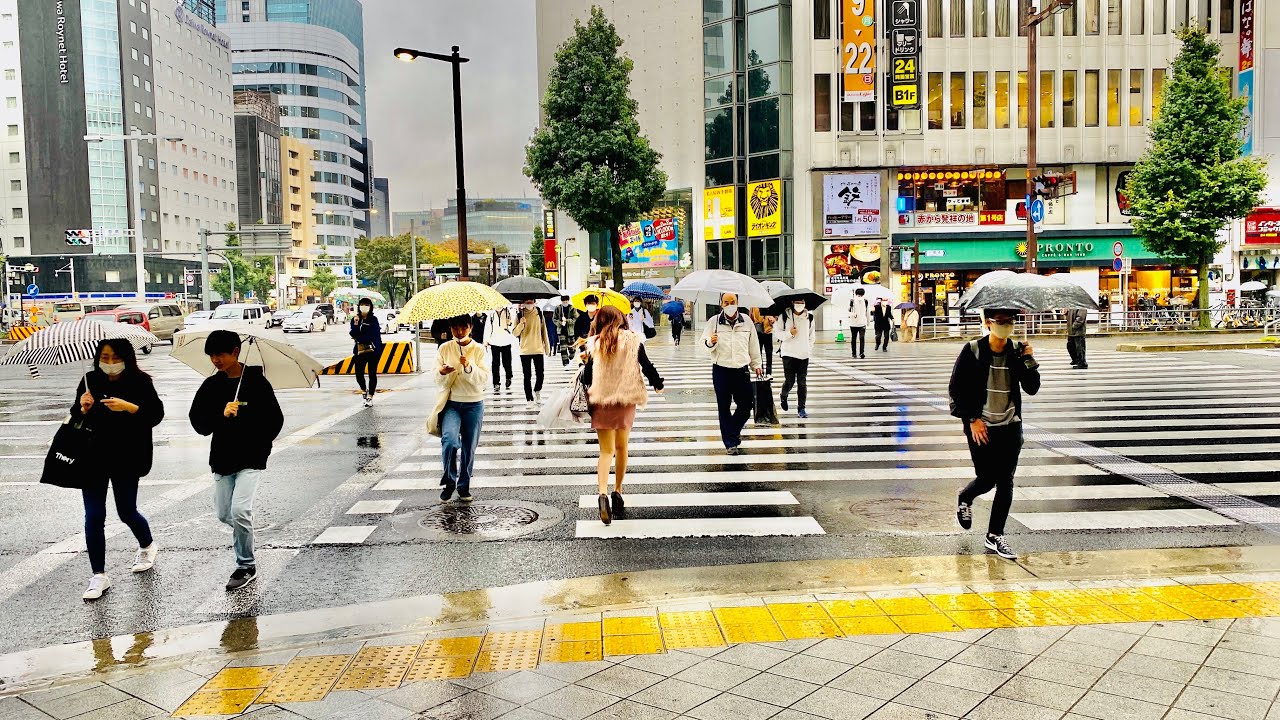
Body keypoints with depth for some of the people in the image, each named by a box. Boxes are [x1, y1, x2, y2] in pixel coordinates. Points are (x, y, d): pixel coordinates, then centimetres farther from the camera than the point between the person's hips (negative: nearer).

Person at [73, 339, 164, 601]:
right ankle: (99, 576, 8)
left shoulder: (140, 381, -5)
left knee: (127, 512, 9)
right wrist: (83, 409, -17)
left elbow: (157, 413, -11)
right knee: (93, 517, -1)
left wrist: (129, 407, -26)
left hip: (127, 460, -2)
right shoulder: (90, 381, 2)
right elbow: (75, 419, 5)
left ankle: (147, 546, 41)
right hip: (93, 458, 2)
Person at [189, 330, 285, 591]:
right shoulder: (211, 385, 3)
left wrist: (259, 447, -7)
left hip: (251, 459, -5)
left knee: (240, 511, -16)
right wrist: (221, 415, -19)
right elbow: (197, 420, -1)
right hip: (222, 459, 5)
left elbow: (275, 420, 0)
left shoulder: (257, 382, -6)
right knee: (224, 514, 11)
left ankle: (246, 567, -1)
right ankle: (244, 533, 44)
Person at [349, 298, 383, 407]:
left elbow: (373, 335, -10)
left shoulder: (374, 319, -3)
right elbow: (353, 335, -5)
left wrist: (359, 339, -7)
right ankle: (364, 390, 28)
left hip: (373, 350, -2)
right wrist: (356, 323, -18)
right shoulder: (355, 319, 5)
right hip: (360, 351, 2)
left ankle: (370, 397, 12)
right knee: (359, 374, -2)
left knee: (372, 373, 1)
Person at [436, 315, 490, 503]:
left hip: (474, 404, 1)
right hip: (451, 404, 0)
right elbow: (437, 380, 4)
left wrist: (469, 366, -24)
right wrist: (442, 373, -19)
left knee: (469, 447, 7)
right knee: (449, 439, -23)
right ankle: (449, 480, -4)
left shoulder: (479, 349, 0)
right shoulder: (445, 348, 3)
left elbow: (484, 380, -8)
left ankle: (464, 486, 25)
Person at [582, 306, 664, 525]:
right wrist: (657, 384, 17)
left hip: (601, 402, -1)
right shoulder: (633, 340, -2)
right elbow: (647, 366, 0)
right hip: (626, 400, 1)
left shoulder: (595, 344, -4)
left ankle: (603, 493, -18)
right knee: (621, 447, 18)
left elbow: (587, 375, -4)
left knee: (606, 451, 2)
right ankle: (617, 491, 22)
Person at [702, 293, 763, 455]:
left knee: (747, 404, 5)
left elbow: (753, 345, 15)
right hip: (721, 370, -2)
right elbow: (704, 343, 1)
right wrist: (710, 342, -22)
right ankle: (730, 443, 10)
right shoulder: (714, 322, 0)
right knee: (724, 407, 1)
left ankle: (733, 431, 31)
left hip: (742, 370, 2)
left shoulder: (746, 321, 6)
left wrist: (756, 365, 17)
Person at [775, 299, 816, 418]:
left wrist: (809, 348, 7)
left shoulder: (809, 317, 6)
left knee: (802, 382, 2)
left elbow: (812, 335, 17)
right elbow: (777, 332, 0)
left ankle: (801, 408, 9)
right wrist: (789, 333, -16)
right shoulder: (784, 316, -3)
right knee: (789, 381, -4)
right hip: (788, 353, -3)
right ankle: (784, 397, 29)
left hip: (804, 355, 3)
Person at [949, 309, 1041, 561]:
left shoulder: (1017, 351, 1)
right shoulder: (972, 351, -7)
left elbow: (1032, 388, 0)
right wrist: (972, 418, -9)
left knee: (1006, 482, 1)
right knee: (987, 479, 0)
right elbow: (956, 388, -5)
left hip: (1010, 426, 3)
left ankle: (995, 535, 14)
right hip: (981, 426, -3)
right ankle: (964, 500, 35)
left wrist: (1029, 361, -15)